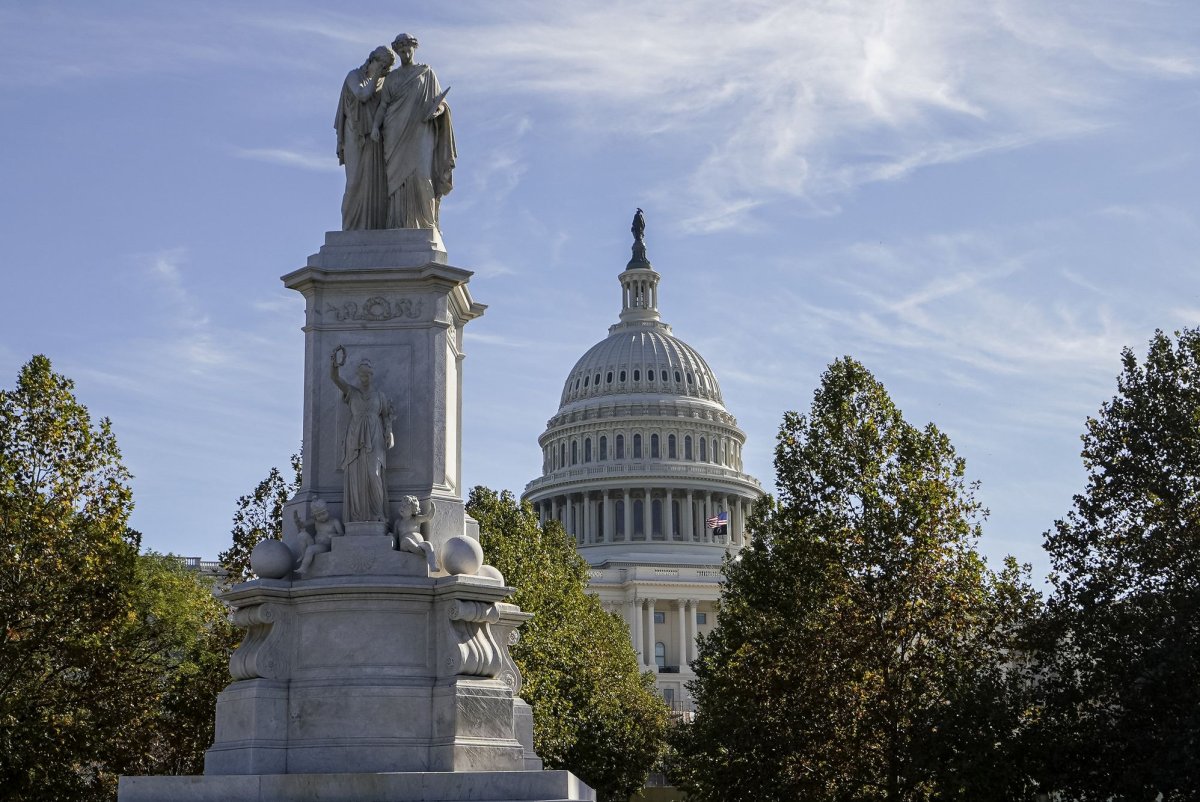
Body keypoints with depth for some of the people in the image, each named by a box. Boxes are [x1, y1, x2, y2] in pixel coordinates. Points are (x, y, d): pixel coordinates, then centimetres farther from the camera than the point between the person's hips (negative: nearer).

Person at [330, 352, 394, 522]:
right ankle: (357, 516, -7)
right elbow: (335, 377, -2)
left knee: (374, 475, -15)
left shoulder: (379, 396, 15)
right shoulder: (351, 392, 12)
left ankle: (377, 514, -10)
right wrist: (333, 362, -21)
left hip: (374, 440, -1)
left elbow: (387, 417, 12)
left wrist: (389, 434, -6)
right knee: (356, 478, -6)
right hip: (355, 439, 1)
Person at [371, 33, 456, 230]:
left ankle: (425, 223, -15)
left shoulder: (427, 73, 11)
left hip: (419, 132, -2)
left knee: (420, 175, -17)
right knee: (397, 177, -8)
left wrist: (437, 109, -17)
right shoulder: (391, 78, 17)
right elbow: (383, 105, 8)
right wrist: (375, 125, -10)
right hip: (396, 133, 2)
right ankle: (399, 226, -11)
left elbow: (441, 103, 7)